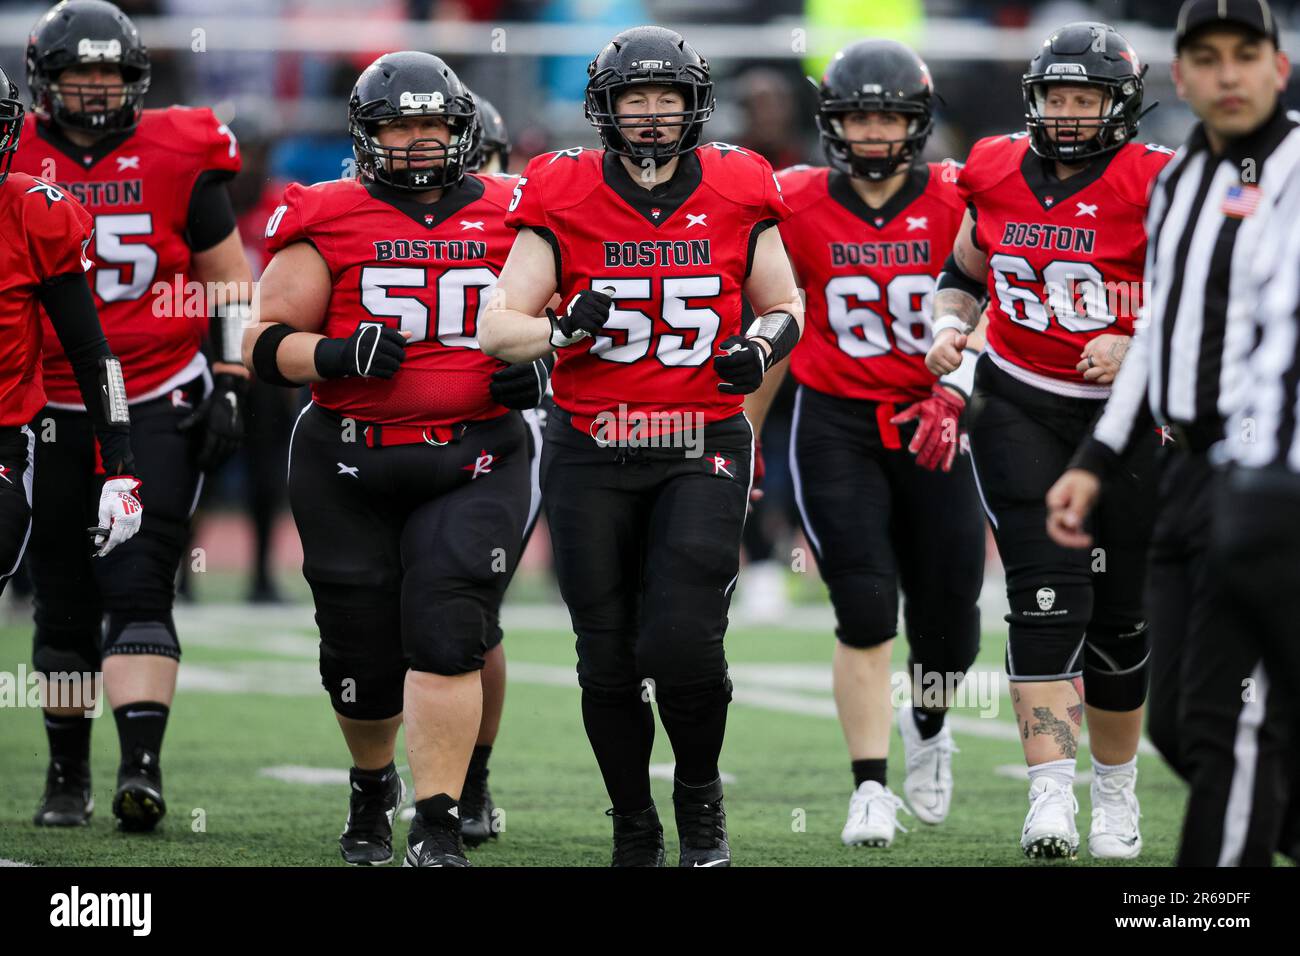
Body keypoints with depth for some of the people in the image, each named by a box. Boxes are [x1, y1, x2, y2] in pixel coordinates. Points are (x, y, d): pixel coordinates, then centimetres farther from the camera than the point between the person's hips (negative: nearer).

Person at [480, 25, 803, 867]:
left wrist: (760, 348, -6)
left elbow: (786, 307, 15)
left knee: (683, 641, -15)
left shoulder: (737, 196, 2)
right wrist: (568, 328, -21)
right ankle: (634, 824, 22)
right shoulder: (562, 201, -2)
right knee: (608, 657, 4)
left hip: (701, 450, -1)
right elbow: (499, 330, -1)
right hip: (591, 454, 1)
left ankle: (701, 790, 12)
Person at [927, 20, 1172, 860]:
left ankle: (1117, 790, 28)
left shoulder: (1153, 188, -11)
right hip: (1020, 406, 1)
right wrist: (950, 327, 0)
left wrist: (1138, 348, -23)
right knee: (1046, 593, -14)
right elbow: (965, 271, 18)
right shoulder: (998, 174, 1)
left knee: (1119, 614, 7)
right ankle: (1052, 796, -20)